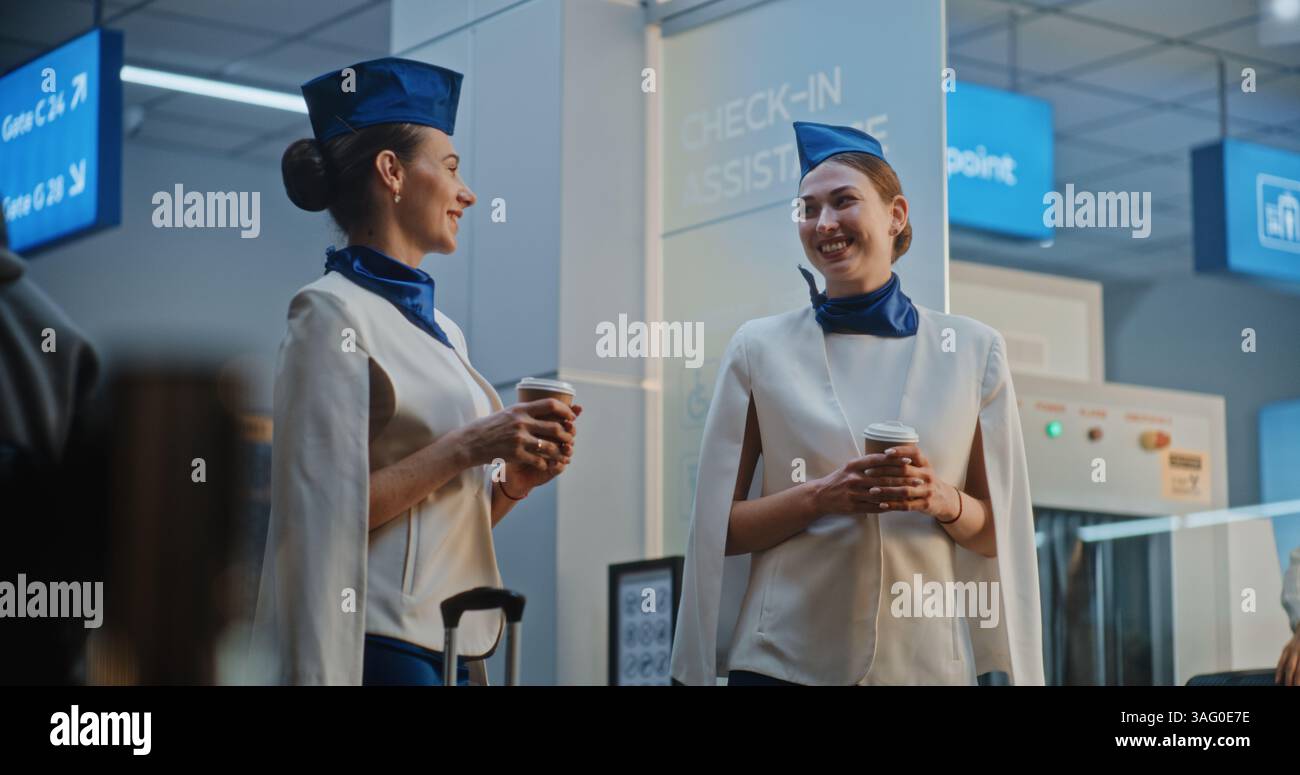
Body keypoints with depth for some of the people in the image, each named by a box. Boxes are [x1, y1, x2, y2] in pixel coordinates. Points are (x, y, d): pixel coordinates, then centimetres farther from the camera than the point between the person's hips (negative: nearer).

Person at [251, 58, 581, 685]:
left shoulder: (442, 330, 15)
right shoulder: (334, 312, -9)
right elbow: (322, 508, -17)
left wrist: (514, 480, 0)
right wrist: (462, 450, -16)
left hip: (451, 650, 8)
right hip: (381, 649, -8)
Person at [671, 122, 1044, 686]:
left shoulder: (972, 349, 3)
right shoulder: (760, 348, 1)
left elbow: (999, 531, 6)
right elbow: (717, 527, 1)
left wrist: (941, 499, -14)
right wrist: (821, 495, -15)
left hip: (926, 658, 1)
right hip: (785, 659, -1)